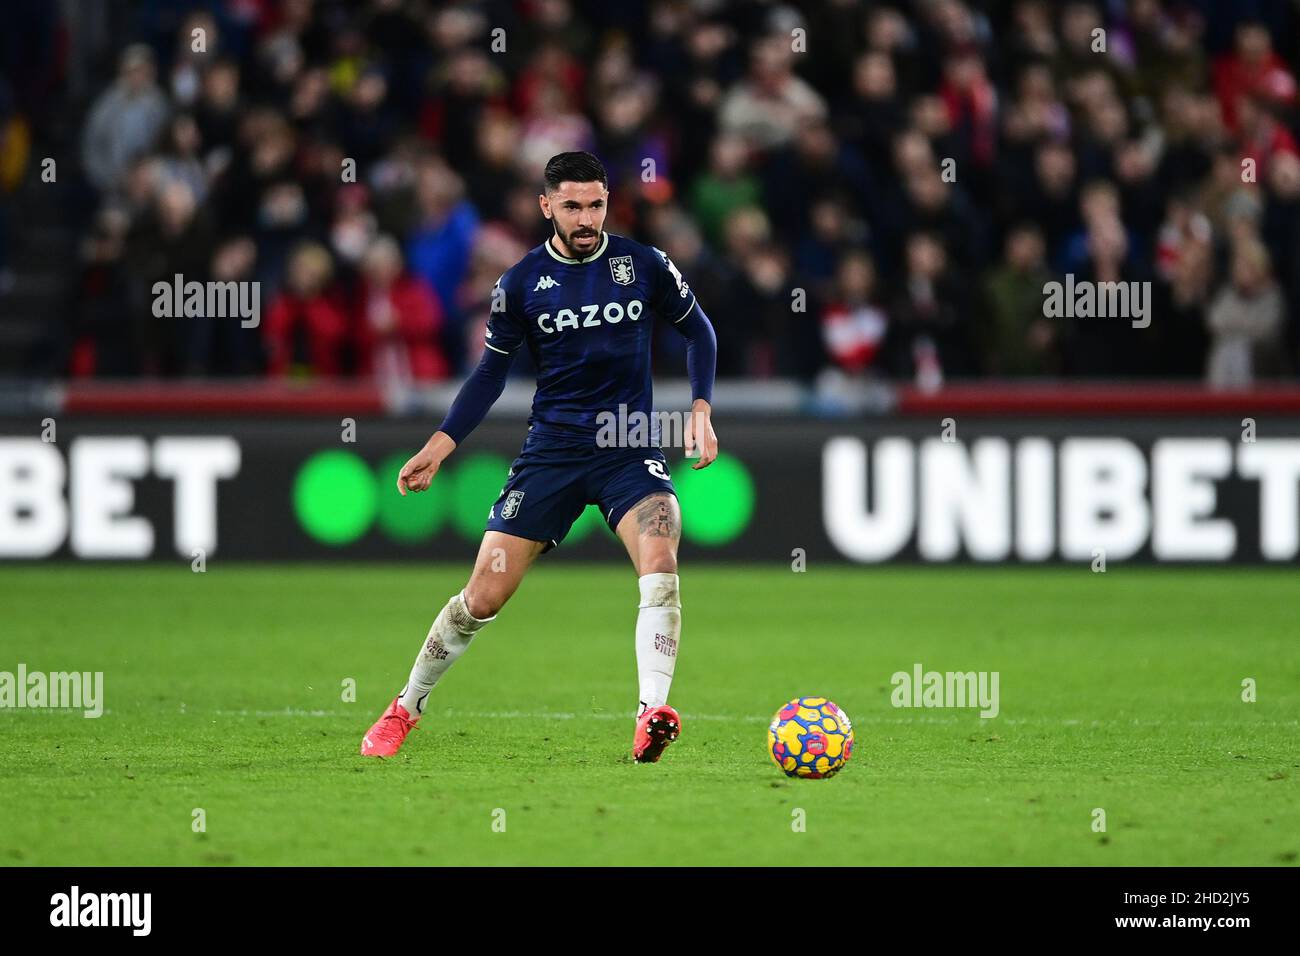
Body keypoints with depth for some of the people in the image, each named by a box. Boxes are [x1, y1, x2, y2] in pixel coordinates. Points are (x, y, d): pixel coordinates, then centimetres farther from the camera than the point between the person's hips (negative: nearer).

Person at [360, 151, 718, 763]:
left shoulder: (644, 265, -2)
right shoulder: (522, 282, -1)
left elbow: (697, 330, 13)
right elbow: (492, 371, 9)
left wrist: (701, 408, -1)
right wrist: (439, 447, 0)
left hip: (630, 448, 0)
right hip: (551, 450, 0)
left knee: (660, 564, -28)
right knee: (483, 597, -2)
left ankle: (651, 716, -34)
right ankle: (405, 709, 19)